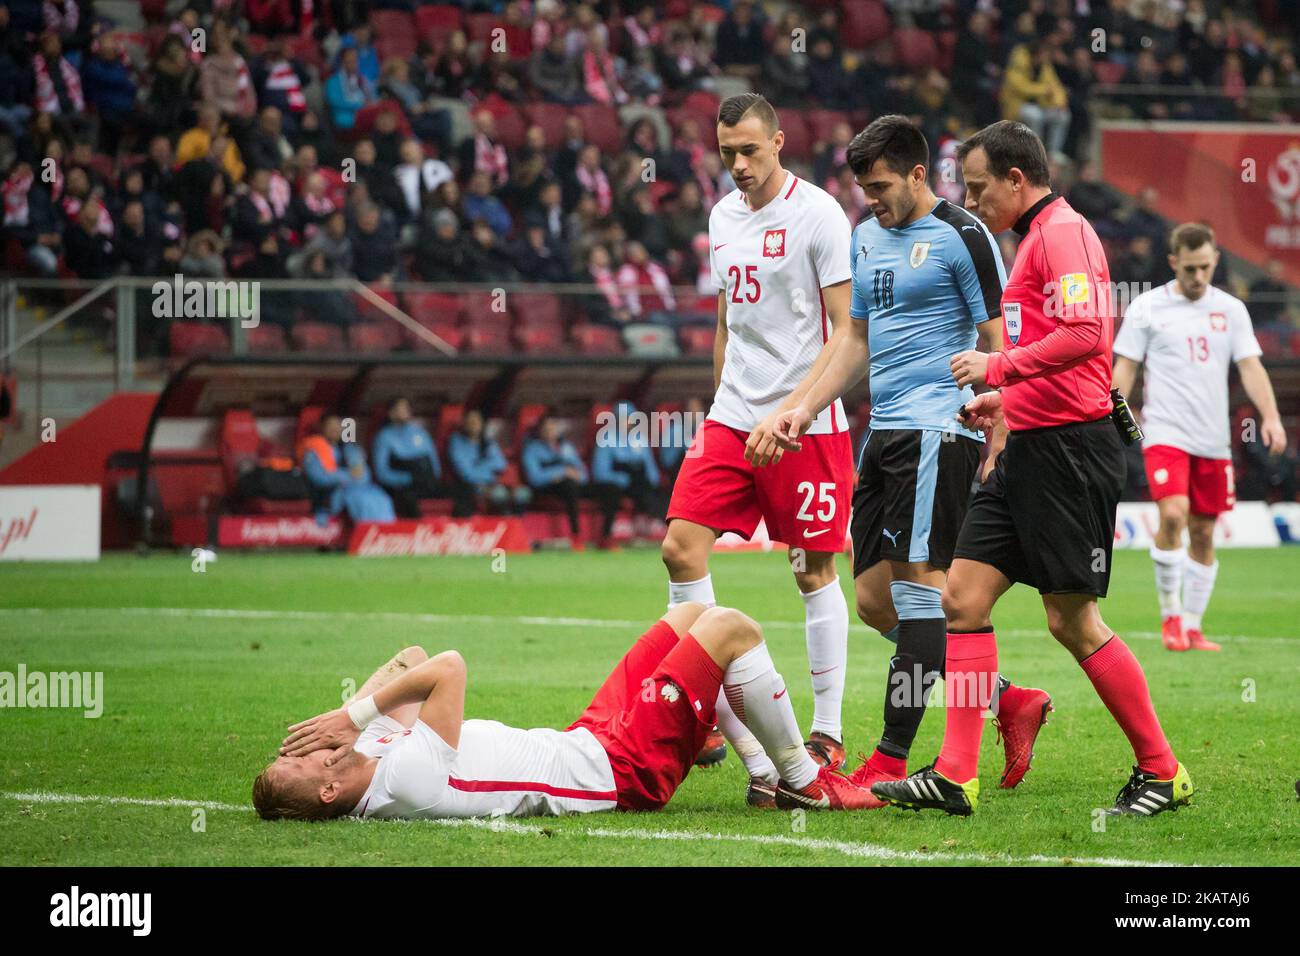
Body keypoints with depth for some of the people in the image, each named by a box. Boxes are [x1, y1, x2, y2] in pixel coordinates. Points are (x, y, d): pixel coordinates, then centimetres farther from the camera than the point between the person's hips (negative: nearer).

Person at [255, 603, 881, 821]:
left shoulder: (369, 760, -5)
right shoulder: (405, 781, -33)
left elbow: (412, 661, 2)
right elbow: (449, 667, -35)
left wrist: (353, 709, -12)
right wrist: (357, 716, -29)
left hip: (586, 742, 9)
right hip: (624, 770, -9)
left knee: (693, 614, 19)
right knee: (731, 628, -6)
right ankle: (805, 783, 12)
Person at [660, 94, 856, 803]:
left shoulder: (818, 213, -9)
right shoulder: (723, 217, 12)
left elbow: (847, 332, -12)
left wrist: (786, 414, -19)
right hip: (732, 419, 6)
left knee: (814, 570, 0)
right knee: (681, 547, -6)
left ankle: (827, 734, 11)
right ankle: (716, 720, -3)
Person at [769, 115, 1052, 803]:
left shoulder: (962, 237, -6)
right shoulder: (867, 237, 18)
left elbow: (998, 346, -8)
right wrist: (805, 409, 15)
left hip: (938, 429, -9)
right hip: (884, 433, 9)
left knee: (920, 582, -12)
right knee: (875, 601, 5)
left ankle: (890, 760, -13)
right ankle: (1008, 700, 15)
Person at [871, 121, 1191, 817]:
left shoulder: (1064, 232, -11)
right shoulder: (1034, 239, 20)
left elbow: (1085, 334, -24)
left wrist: (999, 367, -18)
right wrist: (1005, 402, 18)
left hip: (1069, 447, -10)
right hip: (1028, 447, 10)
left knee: (1072, 620, -5)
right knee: (963, 596, 3)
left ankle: (1161, 772, 6)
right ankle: (954, 775, 1)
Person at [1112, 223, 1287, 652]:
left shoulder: (1230, 310, 8)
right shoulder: (1147, 307, 1)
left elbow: (1250, 367, 5)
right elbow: (1125, 367, 2)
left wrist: (1270, 416, -9)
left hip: (1213, 439, 4)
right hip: (1165, 434, -4)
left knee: (1203, 534, 6)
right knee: (1173, 514, -22)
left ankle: (1191, 627, 15)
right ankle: (1170, 613, -9)